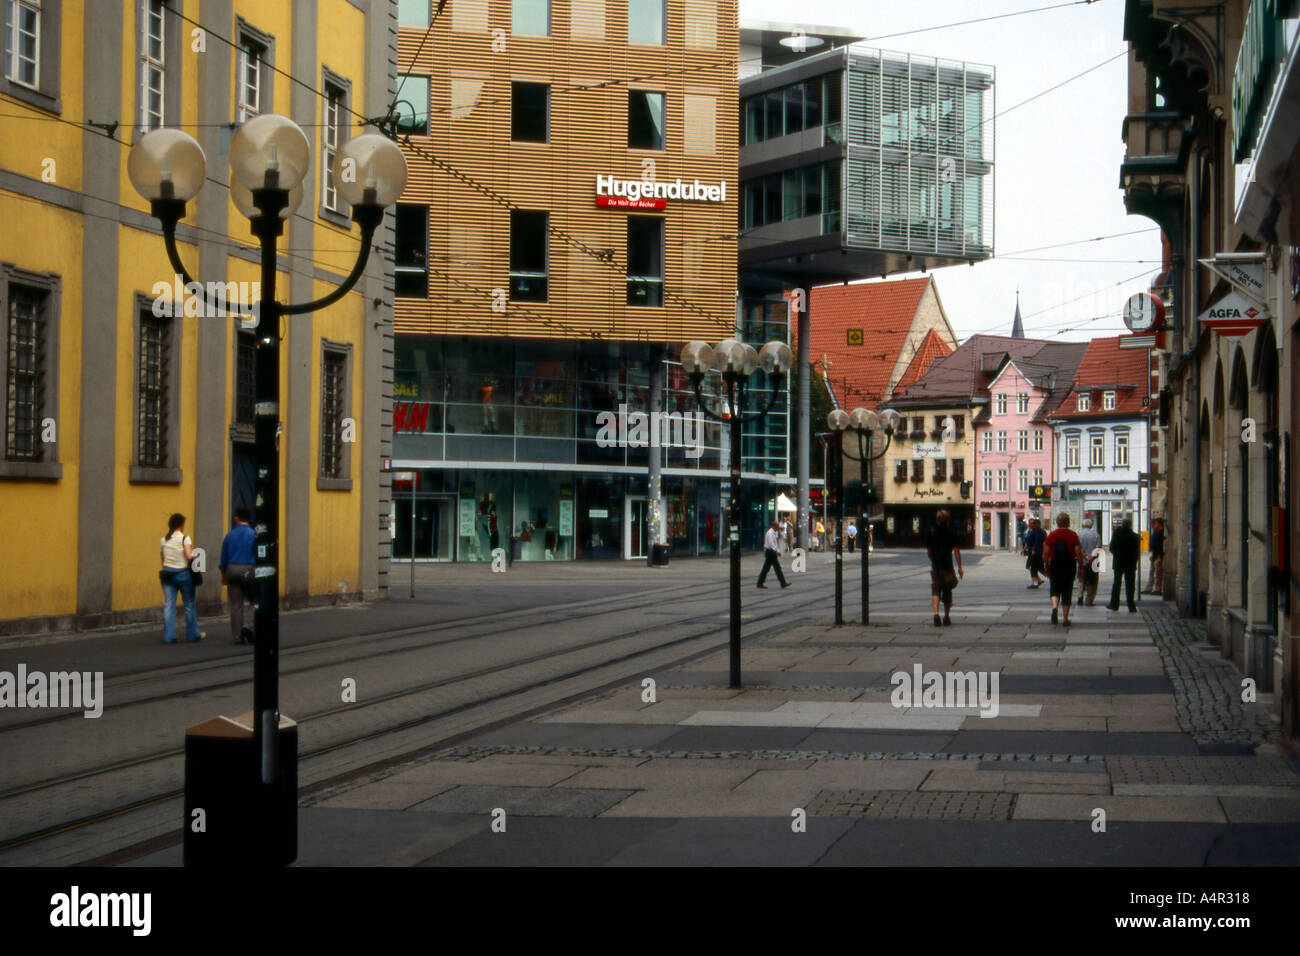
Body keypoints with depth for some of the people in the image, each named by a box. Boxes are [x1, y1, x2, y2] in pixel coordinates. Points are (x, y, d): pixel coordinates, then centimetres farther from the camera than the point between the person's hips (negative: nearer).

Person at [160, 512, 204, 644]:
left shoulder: (163, 540, 6)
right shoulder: (184, 538, -9)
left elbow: (163, 559, 7)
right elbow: (189, 556, -20)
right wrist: (195, 556, 0)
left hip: (167, 573, 4)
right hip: (182, 573, -4)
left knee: (168, 605, 2)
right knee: (189, 604, 10)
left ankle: (169, 636, -2)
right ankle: (193, 635, 18)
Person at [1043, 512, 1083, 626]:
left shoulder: (1052, 535, -3)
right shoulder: (1073, 535, -4)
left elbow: (1046, 554, -4)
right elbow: (1078, 553, -7)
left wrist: (1047, 568, 7)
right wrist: (1080, 567, 3)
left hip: (1055, 566, 0)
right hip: (1070, 566, 0)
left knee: (1055, 590, 12)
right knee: (1067, 592, 9)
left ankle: (1054, 607, -18)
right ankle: (1066, 619, 9)